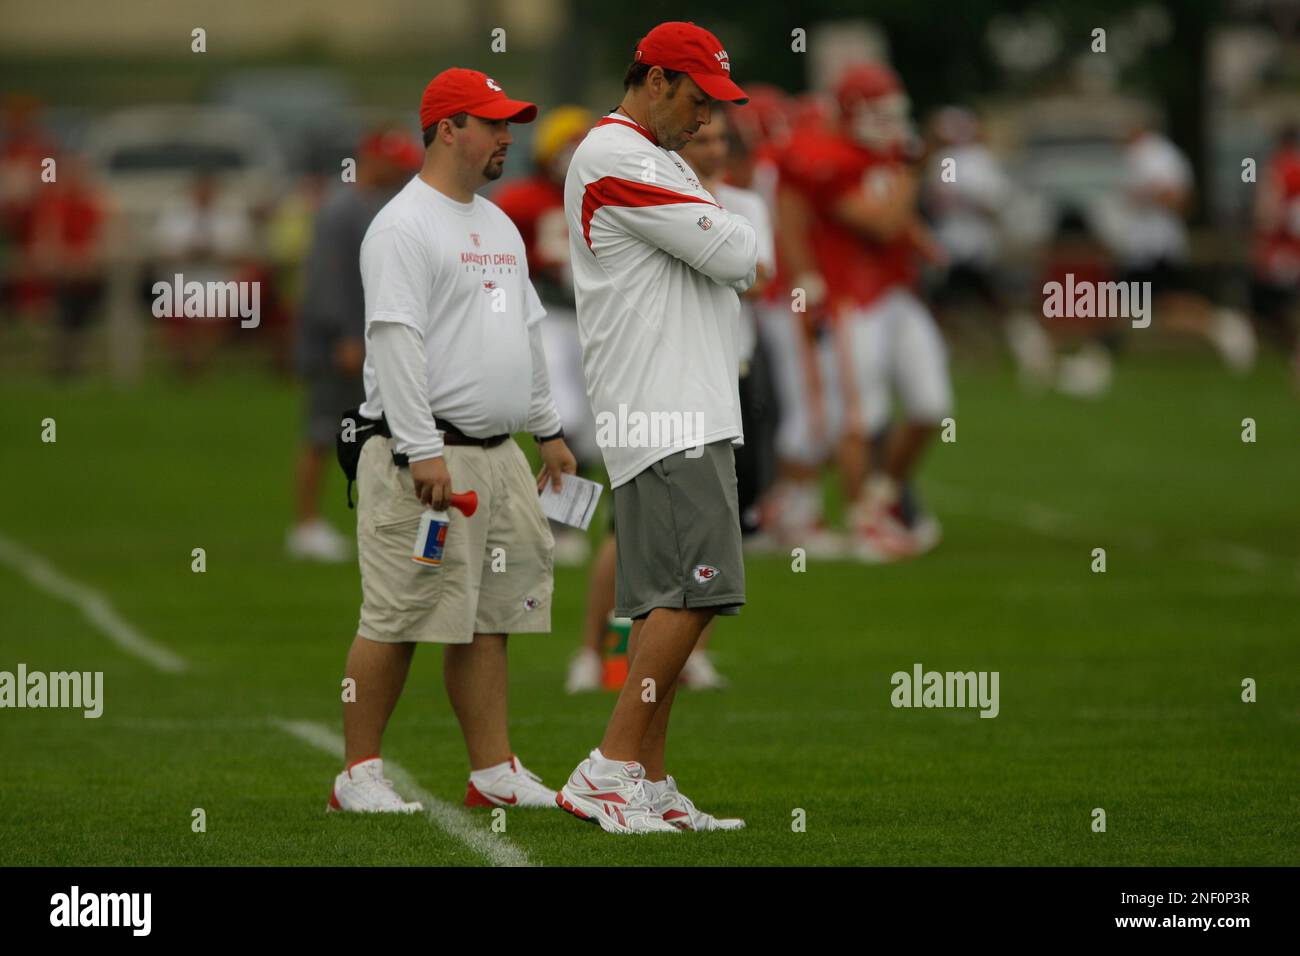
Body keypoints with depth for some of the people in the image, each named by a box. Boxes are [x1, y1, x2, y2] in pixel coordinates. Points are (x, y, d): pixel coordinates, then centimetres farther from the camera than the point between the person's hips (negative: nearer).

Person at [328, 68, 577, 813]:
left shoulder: (499, 226, 19)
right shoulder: (405, 226, -11)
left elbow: (526, 329, 27)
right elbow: (395, 339, -18)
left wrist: (549, 428, 22)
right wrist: (421, 452, -23)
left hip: (499, 456, 9)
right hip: (425, 456, -9)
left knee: (492, 614, 8)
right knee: (399, 617, -7)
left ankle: (494, 773, 12)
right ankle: (359, 773, -2)